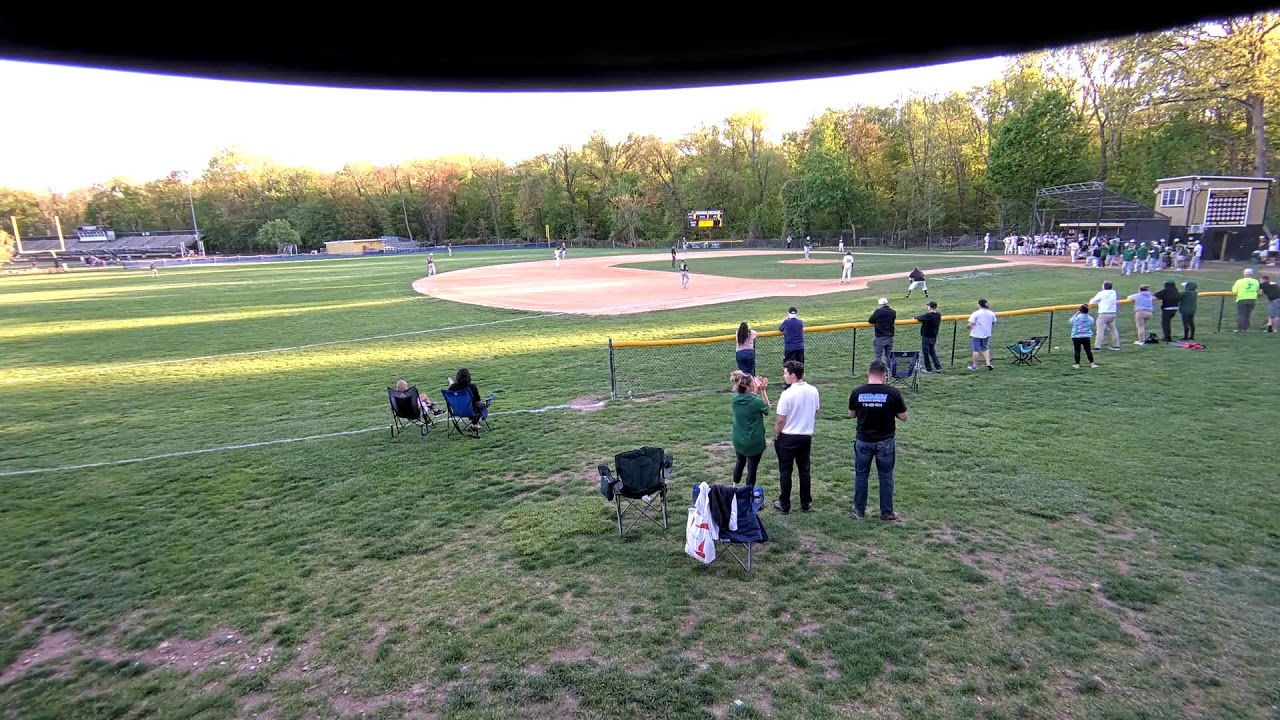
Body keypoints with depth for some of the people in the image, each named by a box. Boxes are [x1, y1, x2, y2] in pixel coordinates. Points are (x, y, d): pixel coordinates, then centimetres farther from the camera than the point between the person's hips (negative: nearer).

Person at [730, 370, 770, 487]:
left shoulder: (736, 398, -10)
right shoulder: (756, 401, -25)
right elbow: (766, 409, -3)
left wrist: (757, 388, -1)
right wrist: (763, 390, -5)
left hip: (738, 440, 6)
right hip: (754, 442, -6)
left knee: (740, 462, 28)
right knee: (752, 468, 10)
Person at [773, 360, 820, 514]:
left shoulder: (787, 394, -22)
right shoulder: (813, 391, -5)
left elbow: (780, 420, -17)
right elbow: (816, 413, 8)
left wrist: (776, 436, -4)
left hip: (787, 438, -5)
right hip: (806, 436, 5)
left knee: (785, 472, 7)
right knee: (804, 470, 15)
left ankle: (784, 505, 15)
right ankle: (806, 503, 24)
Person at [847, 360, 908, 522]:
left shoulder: (857, 392, -7)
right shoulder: (893, 392, -12)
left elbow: (851, 414, 5)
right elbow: (903, 416, -4)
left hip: (863, 441, 1)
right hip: (885, 441, -1)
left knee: (861, 475, 14)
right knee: (886, 477, 11)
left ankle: (860, 510, 23)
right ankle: (887, 513, 20)